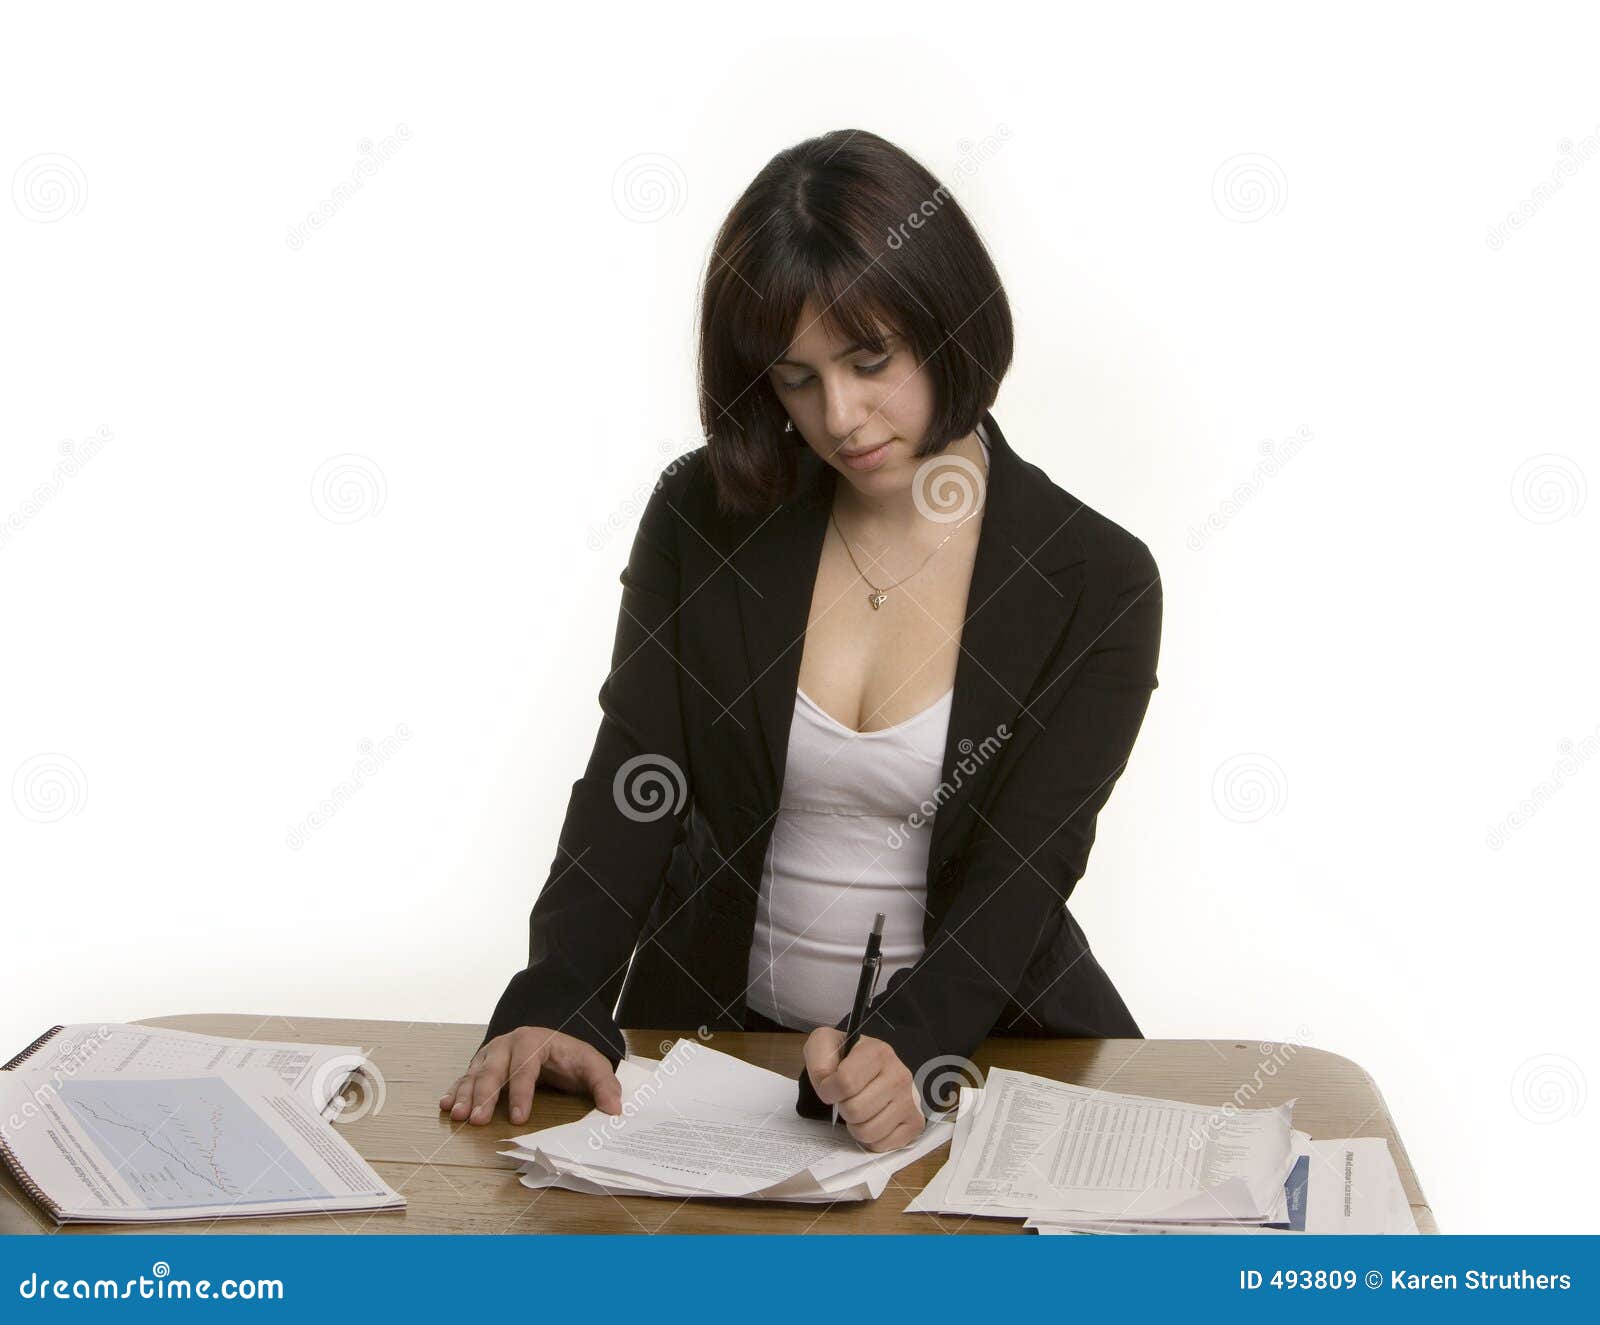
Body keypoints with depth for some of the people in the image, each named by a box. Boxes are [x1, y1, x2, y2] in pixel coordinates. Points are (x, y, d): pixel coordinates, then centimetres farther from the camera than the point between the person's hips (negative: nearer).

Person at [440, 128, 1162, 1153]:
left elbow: (1020, 875, -10)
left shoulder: (1096, 582, -4)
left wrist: (904, 1047, -28)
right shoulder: (703, 517, 2)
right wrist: (555, 1004, -18)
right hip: (710, 1028, 2)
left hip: (979, 1057, -1)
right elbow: (630, 788, -2)